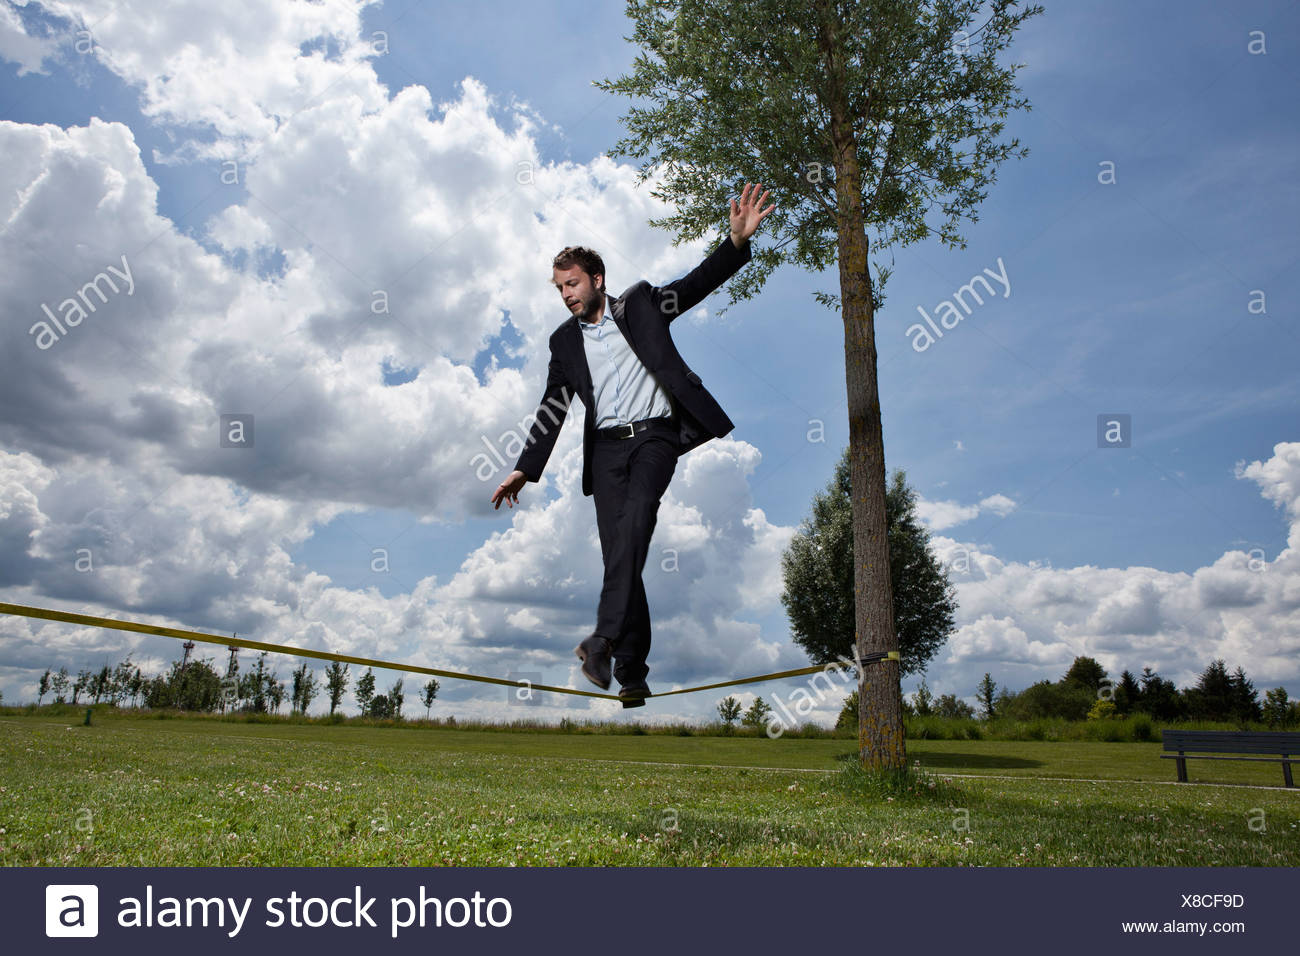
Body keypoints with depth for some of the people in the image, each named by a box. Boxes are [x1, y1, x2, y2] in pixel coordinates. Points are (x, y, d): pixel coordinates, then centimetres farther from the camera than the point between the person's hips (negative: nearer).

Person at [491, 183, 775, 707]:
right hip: (606, 445, 3)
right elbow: (552, 409, 19)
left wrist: (737, 241, -15)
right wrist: (524, 469, 14)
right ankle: (632, 671, -2)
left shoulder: (640, 304, 12)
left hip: (655, 433, -3)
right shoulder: (565, 340, 19)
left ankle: (605, 637, -33)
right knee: (618, 550, -5)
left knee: (635, 517, -29)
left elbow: (697, 283, 2)